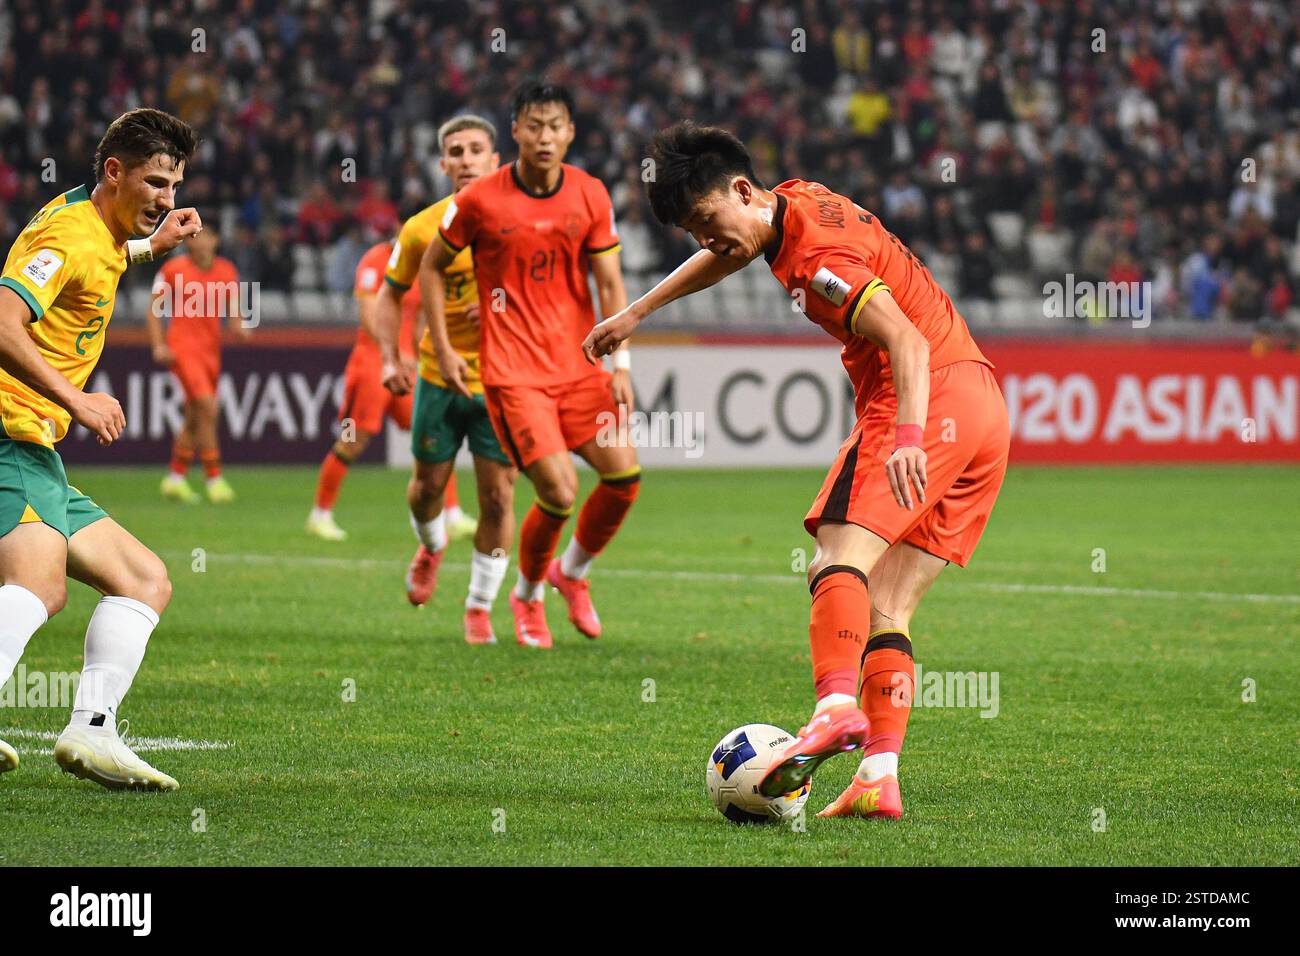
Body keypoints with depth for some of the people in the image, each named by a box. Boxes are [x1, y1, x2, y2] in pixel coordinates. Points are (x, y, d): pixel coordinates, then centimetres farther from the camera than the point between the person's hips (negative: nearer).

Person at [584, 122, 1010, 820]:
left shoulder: (816, 256, -14)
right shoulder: (795, 201, 16)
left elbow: (907, 342, -25)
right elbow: (726, 256, 38)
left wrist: (908, 437, -38)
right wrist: (636, 313, 47)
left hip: (928, 393, -10)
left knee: (841, 558, -22)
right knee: (885, 611, 4)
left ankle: (837, 707, -43)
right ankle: (878, 779, -6)